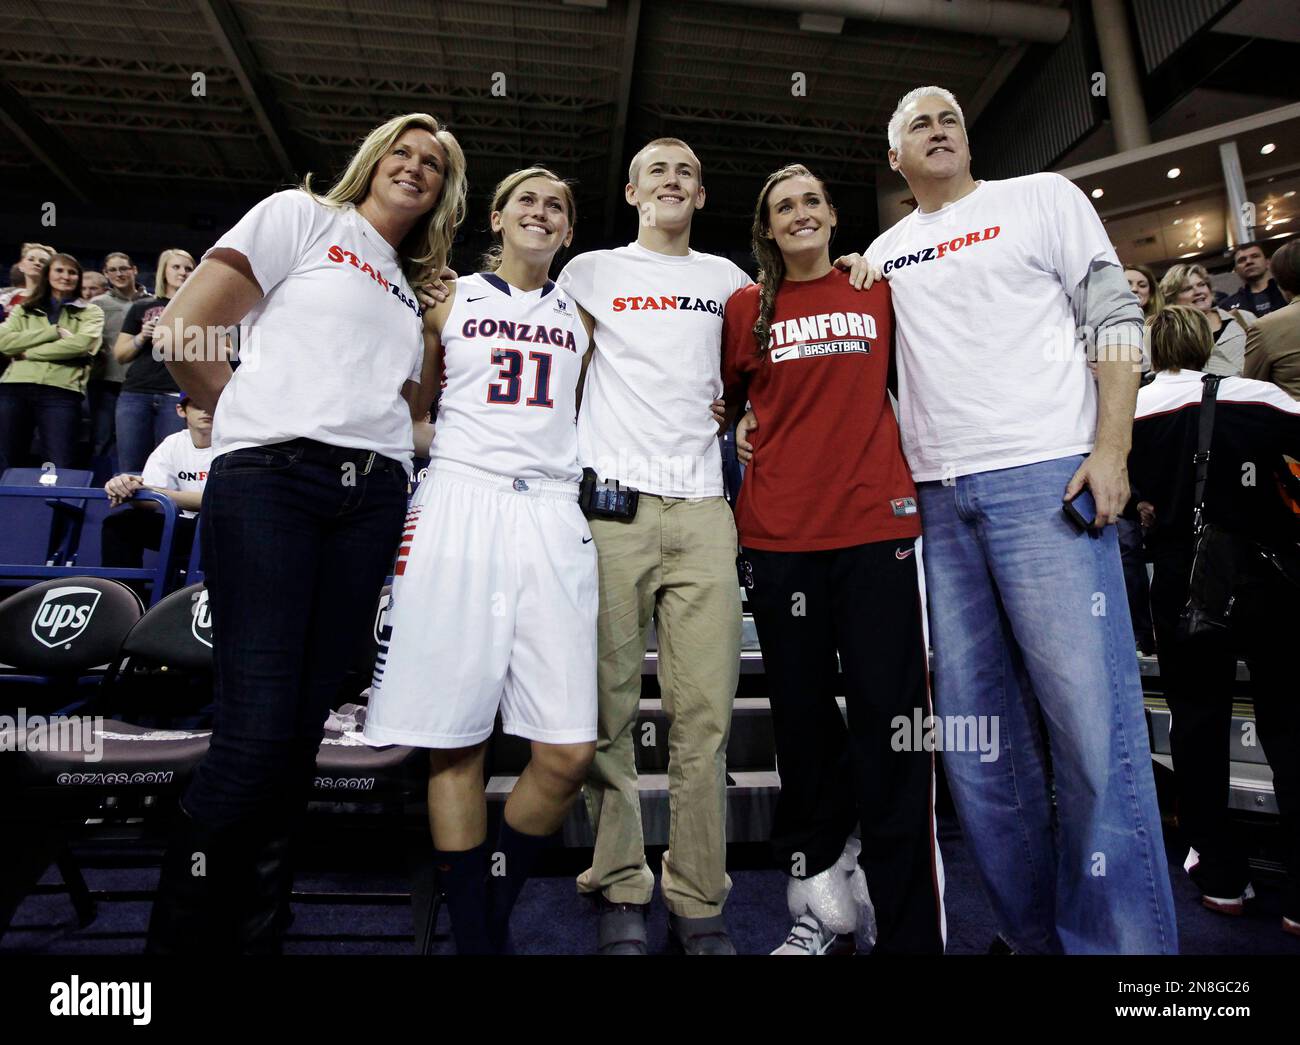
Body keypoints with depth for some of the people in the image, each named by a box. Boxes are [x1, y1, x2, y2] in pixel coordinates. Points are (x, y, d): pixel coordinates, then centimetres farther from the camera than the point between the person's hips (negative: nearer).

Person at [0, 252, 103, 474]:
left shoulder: (91, 312, 13)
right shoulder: (23, 309, 20)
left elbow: (80, 344, -6)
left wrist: (28, 352, -2)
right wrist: (54, 332, -5)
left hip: (61, 391, -3)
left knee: (59, 469, -6)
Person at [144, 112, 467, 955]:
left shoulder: (414, 290, 26)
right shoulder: (301, 217, 11)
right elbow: (180, 334, 4)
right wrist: (256, 425, 7)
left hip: (372, 500, 5)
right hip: (270, 480, -5)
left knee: (303, 728, 5)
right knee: (257, 730, -11)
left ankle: (254, 932, 19)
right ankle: (180, 931, 10)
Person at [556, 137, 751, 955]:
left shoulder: (727, 278, 22)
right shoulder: (591, 271, 17)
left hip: (702, 508, 2)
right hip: (611, 503, -1)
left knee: (705, 712, -3)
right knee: (611, 710, -1)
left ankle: (699, 904, 9)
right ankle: (620, 892, 13)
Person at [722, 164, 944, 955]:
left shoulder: (881, 291, 12)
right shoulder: (745, 308, 11)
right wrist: (747, 433, 6)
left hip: (878, 523, 0)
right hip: (778, 533, 1)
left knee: (890, 721, -3)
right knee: (803, 718, 8)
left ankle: (911, 931, 11)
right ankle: (823, 907, 26)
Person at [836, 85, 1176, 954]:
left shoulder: (1043, 197, 13)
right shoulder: (884, 252, 21)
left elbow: (1115, 319, 5)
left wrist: (1111, 450, -8)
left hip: (1046, 478, -3)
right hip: (937, 497, 4)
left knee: (1089, 714, -7)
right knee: (974, 728, 4)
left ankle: (1122, 938, 9)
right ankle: (1031, 931, 19)